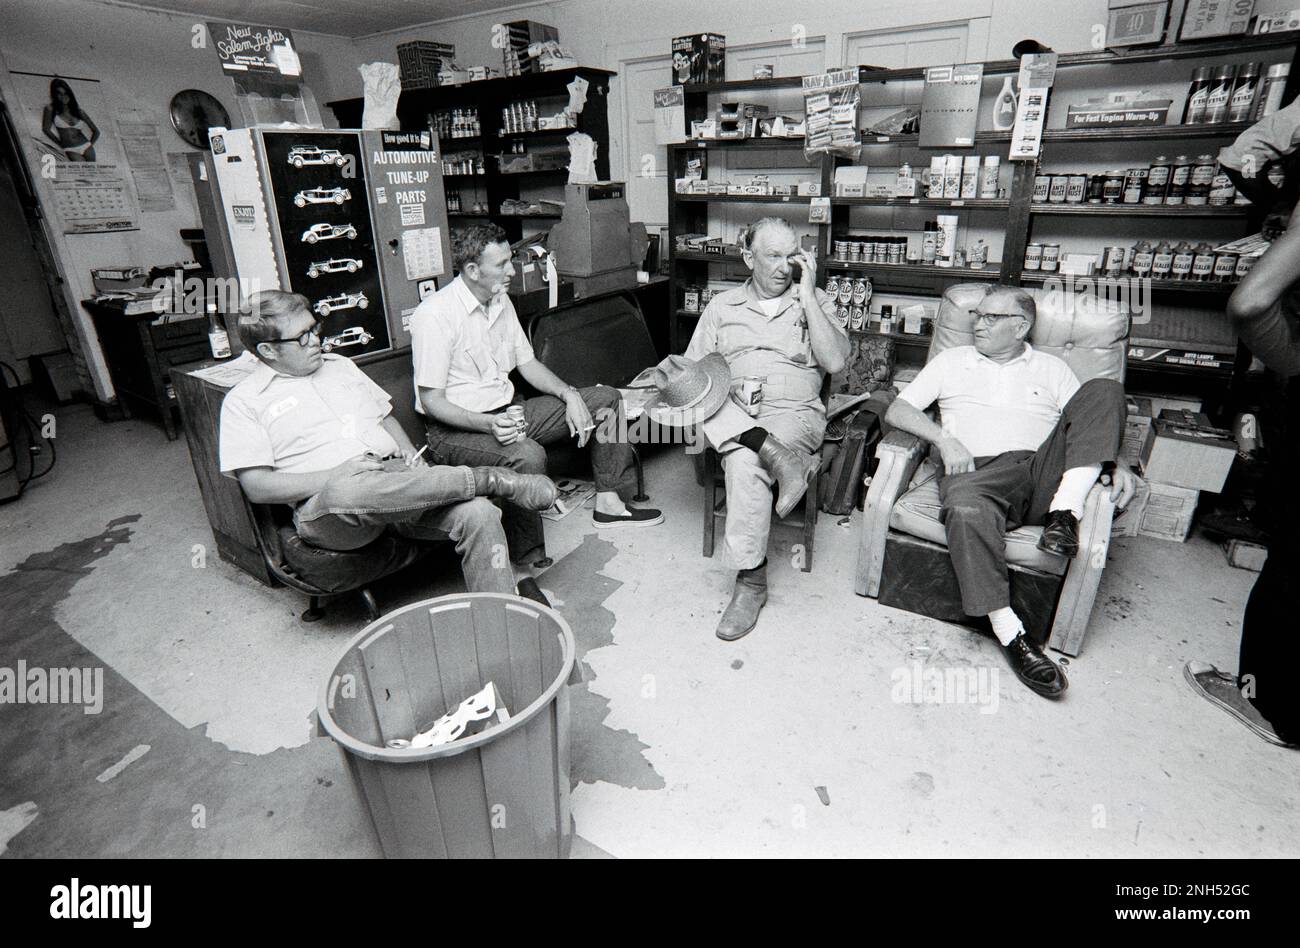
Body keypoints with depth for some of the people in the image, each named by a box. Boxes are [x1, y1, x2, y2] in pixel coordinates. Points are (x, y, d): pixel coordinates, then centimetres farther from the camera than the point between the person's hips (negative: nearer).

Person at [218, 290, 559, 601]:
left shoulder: (340, 366, 23)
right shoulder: (244, 401, 7)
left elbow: (385, 417, 28)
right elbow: (257, 486, -3)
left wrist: (408, 451, 6)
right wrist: (334, 477, -15)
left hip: (396, 476, 5)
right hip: (325, 508, -4)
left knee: (479, 513, -24)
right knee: (343, 493, -42)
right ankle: (487, 479, -31)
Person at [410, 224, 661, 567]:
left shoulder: (501, 302, 8)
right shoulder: (435, 315, -17)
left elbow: (528, 364, 13)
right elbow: (431, 401, -18)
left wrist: (570, 395, -4)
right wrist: (488, 424, -32)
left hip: (510, 410, 8)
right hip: (455, 429, -8)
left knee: (606, 398, 2)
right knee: (527, 455, -40)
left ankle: (609, 502, 6)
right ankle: (527, 565, -25)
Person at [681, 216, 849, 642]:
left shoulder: (815, 301, 13)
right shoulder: (722, 306, 18)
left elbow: (834, 361, -5)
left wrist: (806, 293, -4)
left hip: (794, 413, -2)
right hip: (731, 415, 2)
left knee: (745, 462, -34)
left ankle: (751, 578, -25)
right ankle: (776, 454, -38)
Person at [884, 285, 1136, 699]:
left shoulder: (1051, 368, 25)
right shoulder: (952, 360, 23)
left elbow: (1094, 419, 16)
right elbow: (897, 410, 12)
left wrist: (1116, 462, -6)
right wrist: (944, 438, -5)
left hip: (1044, 474, 2)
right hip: (979, 470, -1)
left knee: (1104, 389, -17)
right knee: (965, 505, -39)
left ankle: (1064, 513, -27)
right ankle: (1009, 632, -34)